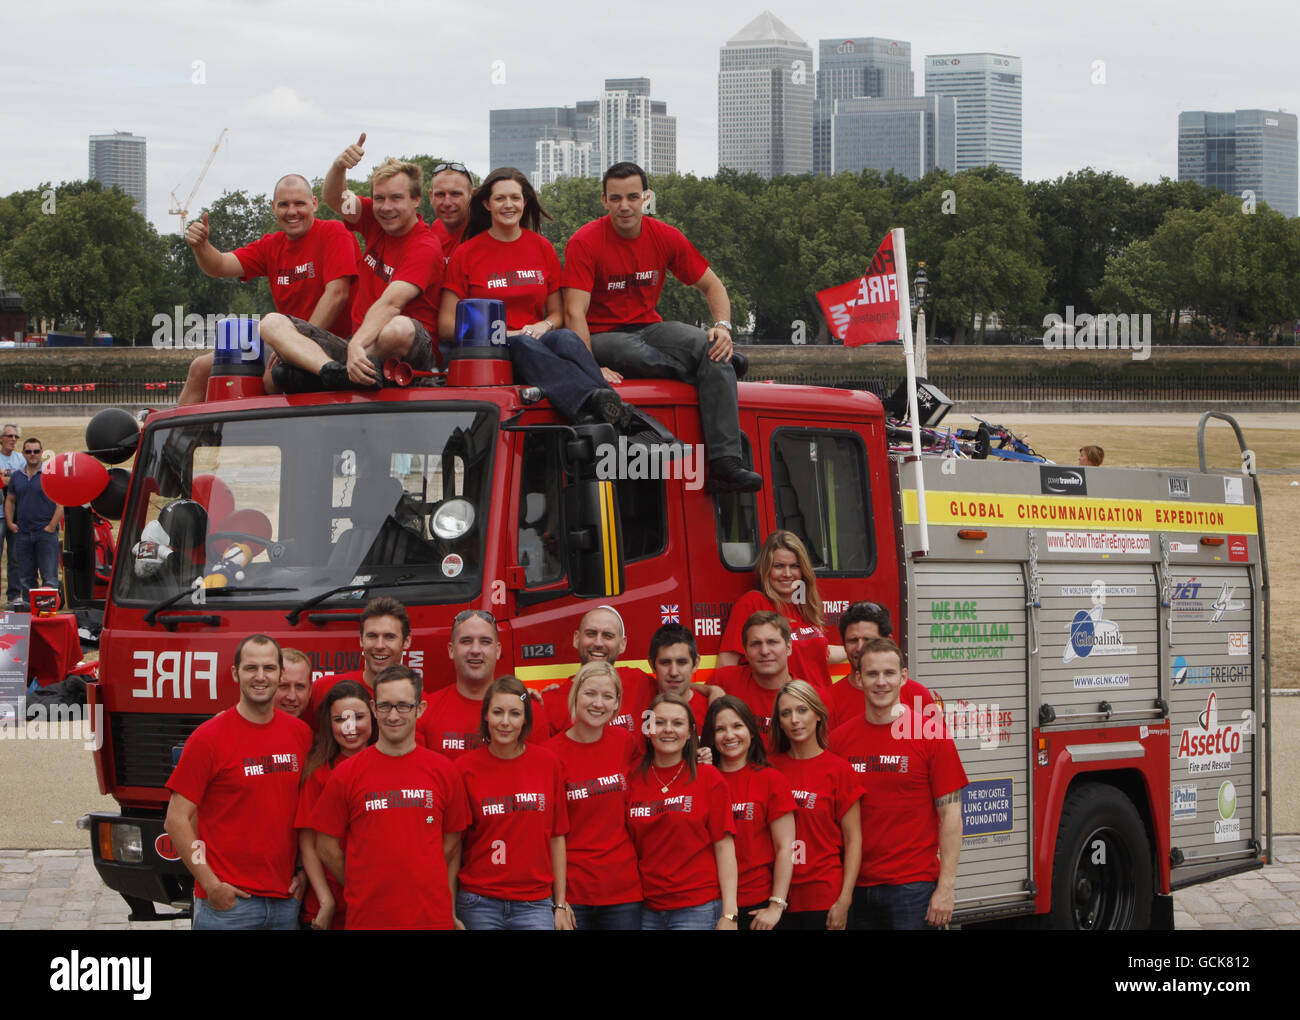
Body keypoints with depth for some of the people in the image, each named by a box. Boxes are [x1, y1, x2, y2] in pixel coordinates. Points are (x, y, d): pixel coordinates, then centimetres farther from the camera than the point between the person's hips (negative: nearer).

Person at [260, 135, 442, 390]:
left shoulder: (426, 248, -12)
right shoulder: (375, 222, 11)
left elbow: (390, 304, -26)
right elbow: (333, 199, -4)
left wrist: (356, 346, -39)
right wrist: (339, 166, -27)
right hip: (360, 341, 7)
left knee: (398, 328, -44)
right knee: (272, 323, -9)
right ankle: (332, 369, -41)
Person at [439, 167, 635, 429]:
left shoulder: (542, 248, 15)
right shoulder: (467, 254, 7)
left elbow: (558, 313, 19)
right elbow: (446, 326, 3)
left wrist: (544, 326, -5)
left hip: (536, 339, 3)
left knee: (566, 338, -33)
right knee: (525, 346, -38)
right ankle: (593, 404, -64)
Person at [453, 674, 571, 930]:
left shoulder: (548, 763, 3)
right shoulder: (465, 768, -2)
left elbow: (556, 838, 7)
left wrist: (560, 904, 6)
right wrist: (451, 913, -3)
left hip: (534, 904, 1)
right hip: (479, 904, -1)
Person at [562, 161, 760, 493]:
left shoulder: (665, 238, 3)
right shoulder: (585, 243, -11)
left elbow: (711, 285, 13)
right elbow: (575, 313, -18)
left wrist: (722, 326, -8)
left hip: (648, 327, 4)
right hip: (602, 337, -4)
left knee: (711, 347, -25)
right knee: (640, 356, -40)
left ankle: (725, 466, -34)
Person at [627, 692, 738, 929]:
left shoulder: (708, 778, 1)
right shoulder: (633, 780, 8)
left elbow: (724, 848, -2)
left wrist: (729, 914, -9)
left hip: (697, 909, -3)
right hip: (648, 911, 3)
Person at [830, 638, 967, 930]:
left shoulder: (930, 735, -2)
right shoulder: (840, 739, 6)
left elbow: (950, 815, -3)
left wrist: (946, 888, -9)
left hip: (913, 885, -3)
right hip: (858, 889, 3)